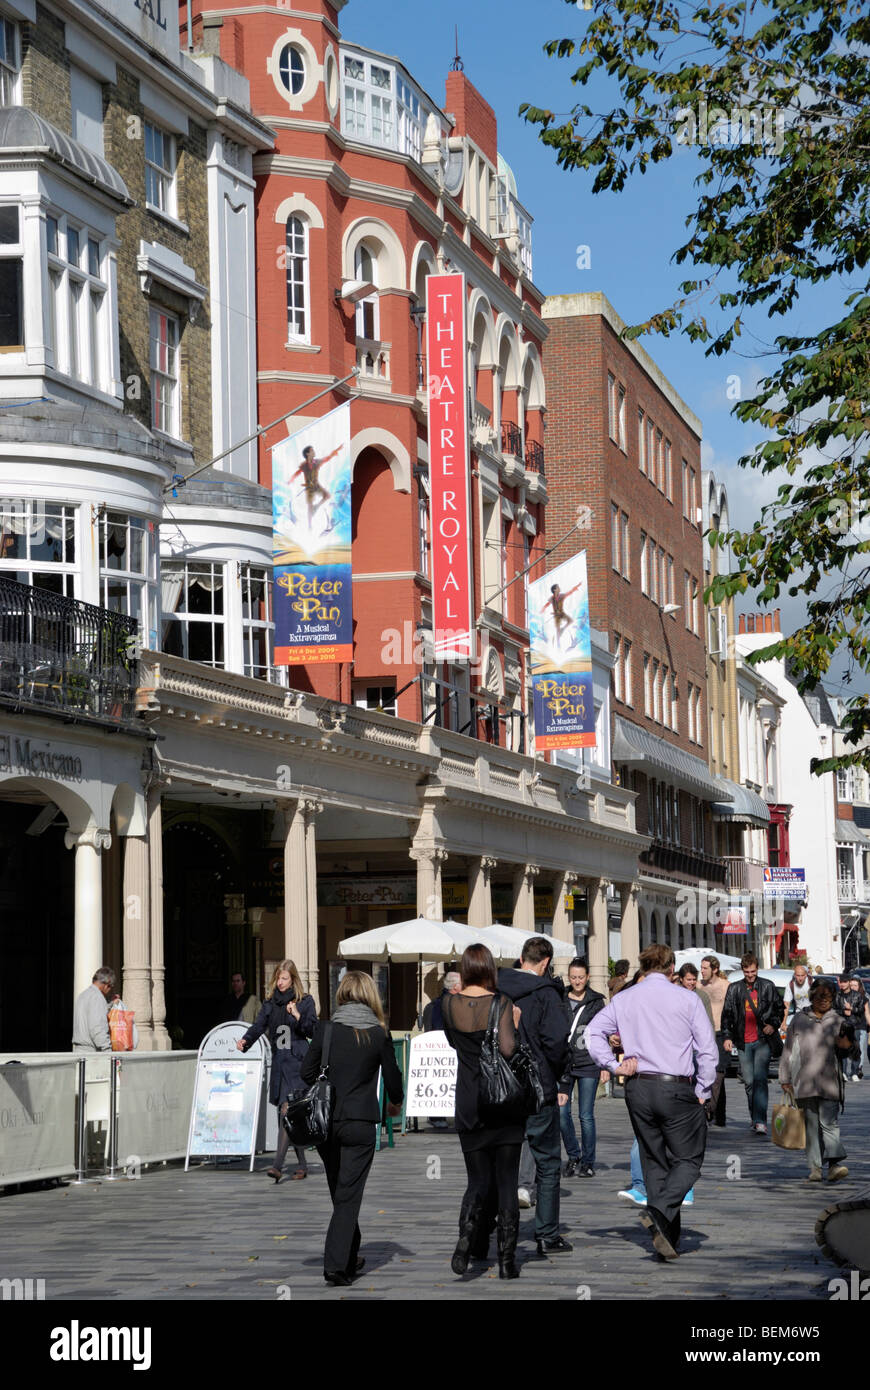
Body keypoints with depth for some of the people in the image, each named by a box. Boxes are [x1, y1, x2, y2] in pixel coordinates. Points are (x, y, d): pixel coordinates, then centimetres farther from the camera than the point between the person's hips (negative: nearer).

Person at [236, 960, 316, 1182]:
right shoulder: (271, 1002, 14)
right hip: (278, 1062, 6)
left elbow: (313, 1031, -2)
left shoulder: (305, 1001, 0)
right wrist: (245, 1040, -12)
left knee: (287, 1110, -16)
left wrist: (298, 1016, -17)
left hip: (297, 1063, -6)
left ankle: (278, 1165, -21)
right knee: (287, 1115, 8)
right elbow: (259, 1024, 6)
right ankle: (302, 1165, 18)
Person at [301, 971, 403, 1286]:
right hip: (360, 1124, -2)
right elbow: (392, 1077, 1)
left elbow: (307, 1072, 3)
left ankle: (348, 1258, 29)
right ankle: (337, 1264, -9)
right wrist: (395, 1103, 23)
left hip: (325, 1122, 3)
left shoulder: (325, 1030, -3)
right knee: (349, 1196, 0)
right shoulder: (379, 1034, -6)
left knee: (339, 1193, 18)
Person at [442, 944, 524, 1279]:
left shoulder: (450, 1005, 0)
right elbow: (508, 1048, -23)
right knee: (507, 1181, 6)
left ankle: (467, 1235, -16)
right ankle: (507, 1260, 3)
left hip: (469, 1105, 2)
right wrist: (515, 1023, -5)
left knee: (479, 1180, 11)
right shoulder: (501, 1003, -10)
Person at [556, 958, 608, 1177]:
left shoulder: (596, 1001, 6)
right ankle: (573, 1156, 13)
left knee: (586, 1115, -2)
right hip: (563, 1062, 2)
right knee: (561, 1112, -5)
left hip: (588, 1064, -2)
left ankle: (588, 1161, 10)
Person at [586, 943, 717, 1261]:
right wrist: (701, 1092, 4)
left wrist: (613, 1065, 1)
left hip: (638, 1089, 4)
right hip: (677, 1088, -4)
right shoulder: (687, 999, -2)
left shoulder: (624, 999, 7)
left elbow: (593, 1032, -1)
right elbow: (707, 1049, -3)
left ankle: (667, 1237, 12)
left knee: (654, 1162, 14)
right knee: (689, 1160, 7)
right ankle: (659, 1211, -18)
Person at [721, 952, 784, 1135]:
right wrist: (727, 1037, 2)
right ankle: (754, 1117, 21)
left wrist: (773, 1025, -2)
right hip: (743, 1043, 2)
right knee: (749, 1081, 6)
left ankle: (760, 1121, -19)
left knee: (760, 1079, -14)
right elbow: (727, 1014, 10)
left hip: (762, 1040, -2)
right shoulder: (734, 989, 8)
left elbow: (779, 1008, 14)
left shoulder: (768, 987, 6)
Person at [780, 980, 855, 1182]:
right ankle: (815, 1167, 7)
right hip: (804, 1082, 1)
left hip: (829, 1082, -1)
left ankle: (834, 1164, -20)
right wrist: (785, 1079, 10)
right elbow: (788, 1050, 13)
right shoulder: (799, 1019, 12)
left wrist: (846, 1044, -10)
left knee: (829, 1122, -12)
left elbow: (844, 1048, 14)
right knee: (811, 1125, 3)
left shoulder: (837, 1021, 12)